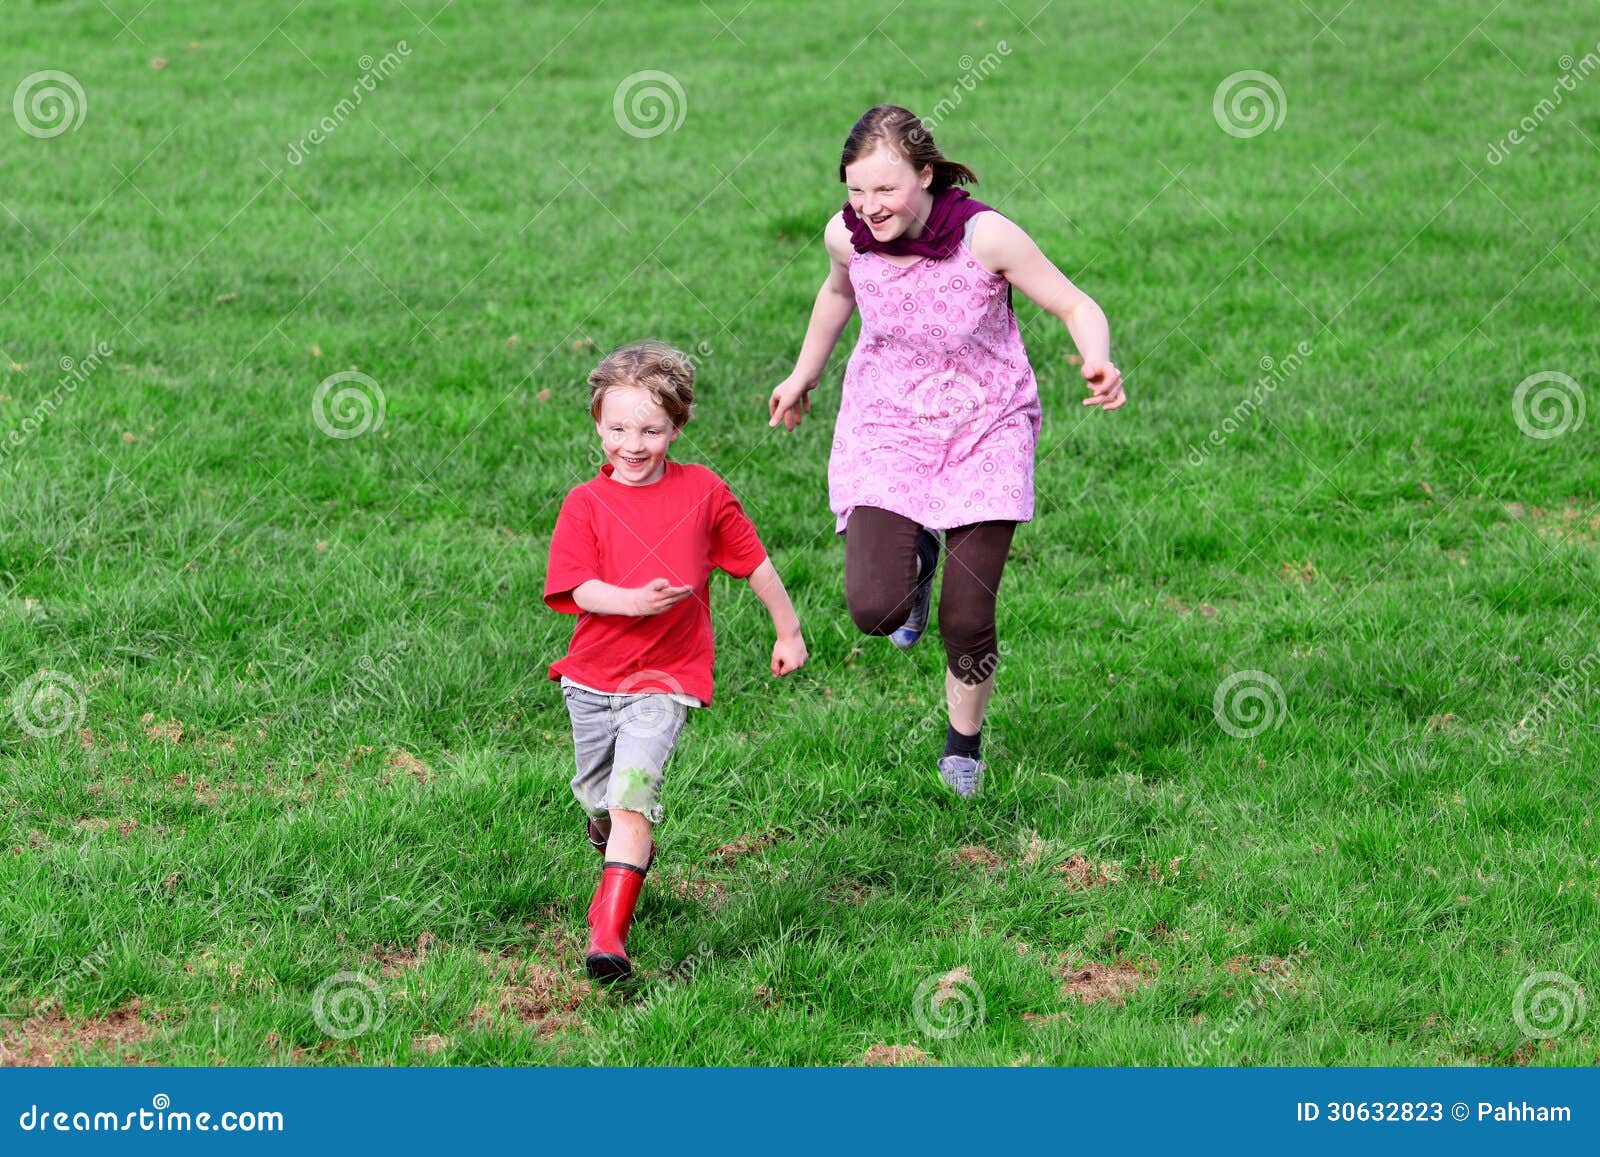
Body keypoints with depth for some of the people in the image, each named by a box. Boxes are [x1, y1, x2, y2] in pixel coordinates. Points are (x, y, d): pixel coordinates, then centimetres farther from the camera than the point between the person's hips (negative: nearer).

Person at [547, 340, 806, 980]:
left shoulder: (703, 492, -3)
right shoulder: (585, 503, -5)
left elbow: (754, 563, 9)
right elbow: (576, 589, -15)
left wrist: (789, 631, 16)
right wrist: (634, 601, -33)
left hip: (664, 680, -3)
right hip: (592, 676, 3)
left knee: (633, 794, -19)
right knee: (597, 800, 18)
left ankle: (608, 931, -23)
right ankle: (626, 858, 52)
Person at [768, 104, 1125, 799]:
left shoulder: (985, 237, -22)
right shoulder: (847, 234, -11)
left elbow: (1074, 305, -13)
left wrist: (1099, 364, -35)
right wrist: (804, 374, 26)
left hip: (984, 431, -2)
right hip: (884, 428, 2)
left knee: (968, 620, -5)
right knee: (874, 607, -17)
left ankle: (964, 742, 27)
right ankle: (915, 557, 23)